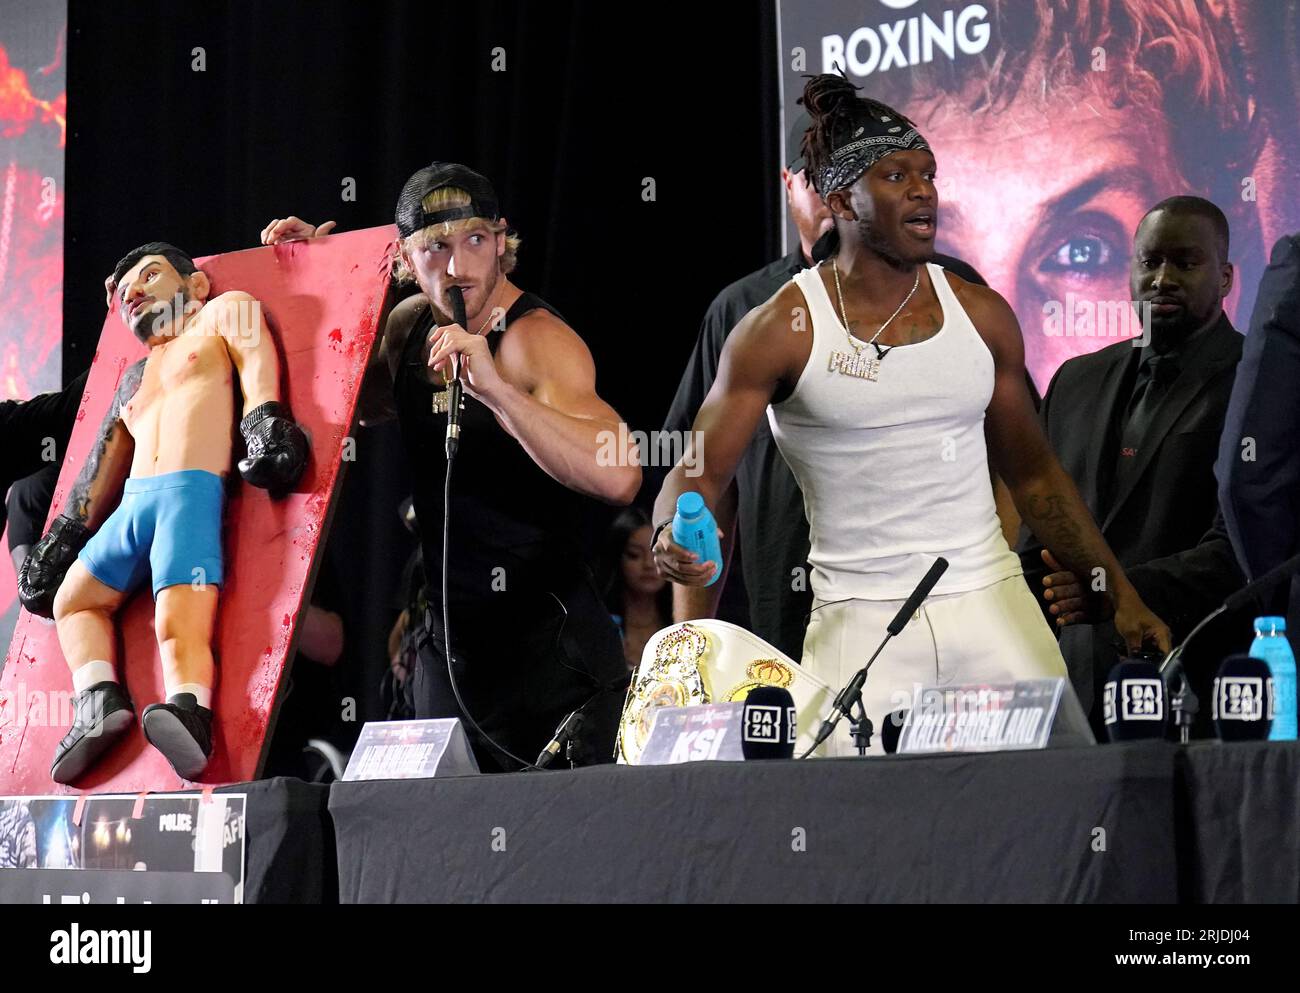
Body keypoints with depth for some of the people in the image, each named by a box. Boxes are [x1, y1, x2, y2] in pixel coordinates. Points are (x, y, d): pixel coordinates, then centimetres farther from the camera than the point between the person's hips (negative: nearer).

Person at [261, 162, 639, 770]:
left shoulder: (538, 340, -16)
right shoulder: (411, 326, 6)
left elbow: (618, 479, -31)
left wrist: (495, 387, -39)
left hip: (550, 646, -7)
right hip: (448, 645, 7)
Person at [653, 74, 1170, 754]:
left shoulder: (980, 315, 9)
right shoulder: (782, 331, -2)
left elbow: (1032, 473, 16)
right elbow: (700, 472, -2)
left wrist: (1120, 596, 10)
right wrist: (674, 534, -26)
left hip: (992, 602, 3)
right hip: (859, 617, -3)